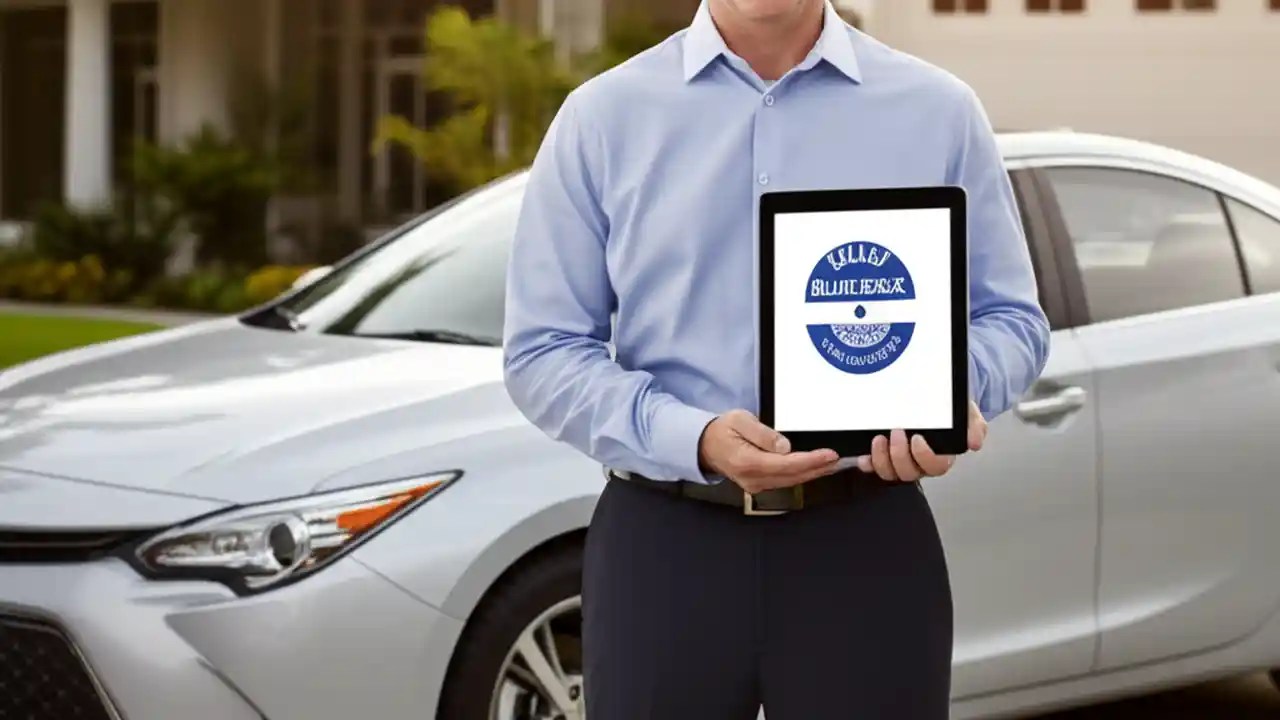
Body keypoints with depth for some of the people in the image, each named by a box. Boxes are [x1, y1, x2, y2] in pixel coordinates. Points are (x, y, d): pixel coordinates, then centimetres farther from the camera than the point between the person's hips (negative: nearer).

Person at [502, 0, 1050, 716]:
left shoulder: (937, 112, 6)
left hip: (870, 550, 1)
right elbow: (542, 351, 0)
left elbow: (1011, 319, 9)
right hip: (664, 548, 0)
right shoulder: (603, 117, 3)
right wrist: (695, 440, -17)